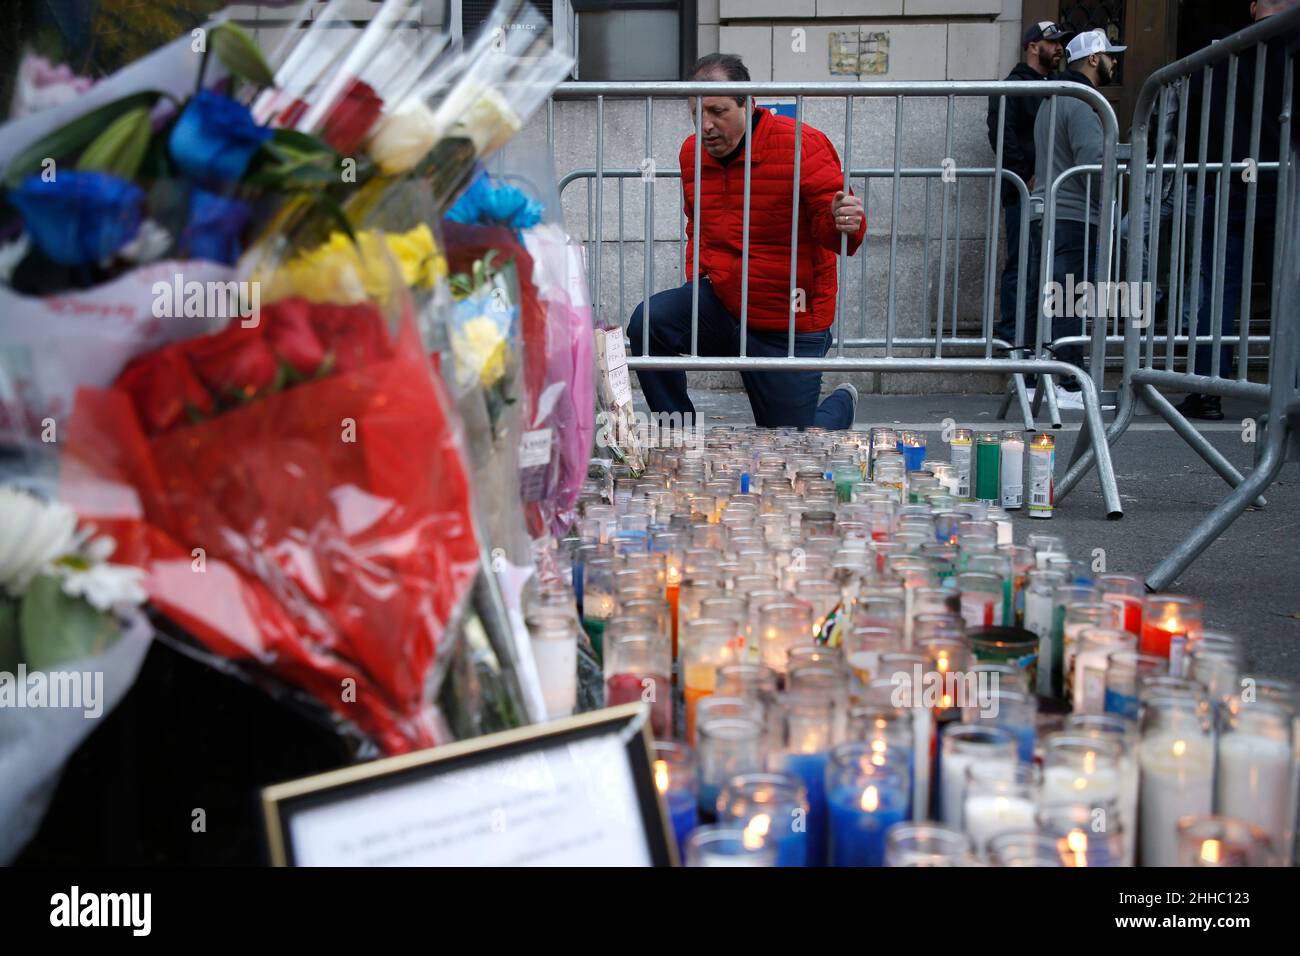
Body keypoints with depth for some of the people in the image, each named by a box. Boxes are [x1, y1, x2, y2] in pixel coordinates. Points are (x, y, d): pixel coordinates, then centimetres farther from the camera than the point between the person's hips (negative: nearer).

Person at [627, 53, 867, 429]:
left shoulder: (802, 144, -14)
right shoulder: (692, 152, 4)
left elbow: (832, 227, -15)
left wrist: (844, 224, -39)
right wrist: (696, 278, 9)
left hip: (789, 327, -4)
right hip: (719, 302, 4)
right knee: (649, 321, -26)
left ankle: (842, 403, 39)